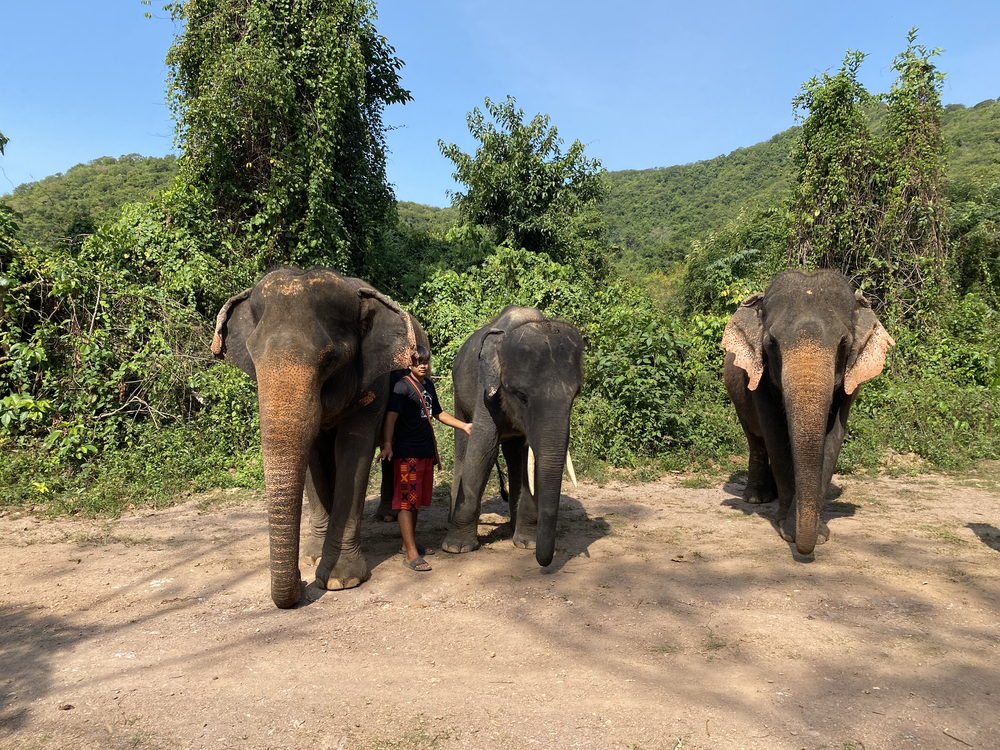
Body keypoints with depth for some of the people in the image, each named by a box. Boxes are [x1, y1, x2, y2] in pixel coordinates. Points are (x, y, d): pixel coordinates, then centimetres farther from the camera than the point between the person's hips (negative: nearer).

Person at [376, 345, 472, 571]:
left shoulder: (428, 385, 14)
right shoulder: (403, 387, -11)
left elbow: (438, 413, 27)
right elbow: (391, 416, -24)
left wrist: (464, 426, 25)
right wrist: (387, 444, -38)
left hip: (426, 451, 8)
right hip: (407, 453, -8)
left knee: (416, 500, 17)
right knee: (406, 501, -5)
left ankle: (409, 544, 29)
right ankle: (411, 554, -4)